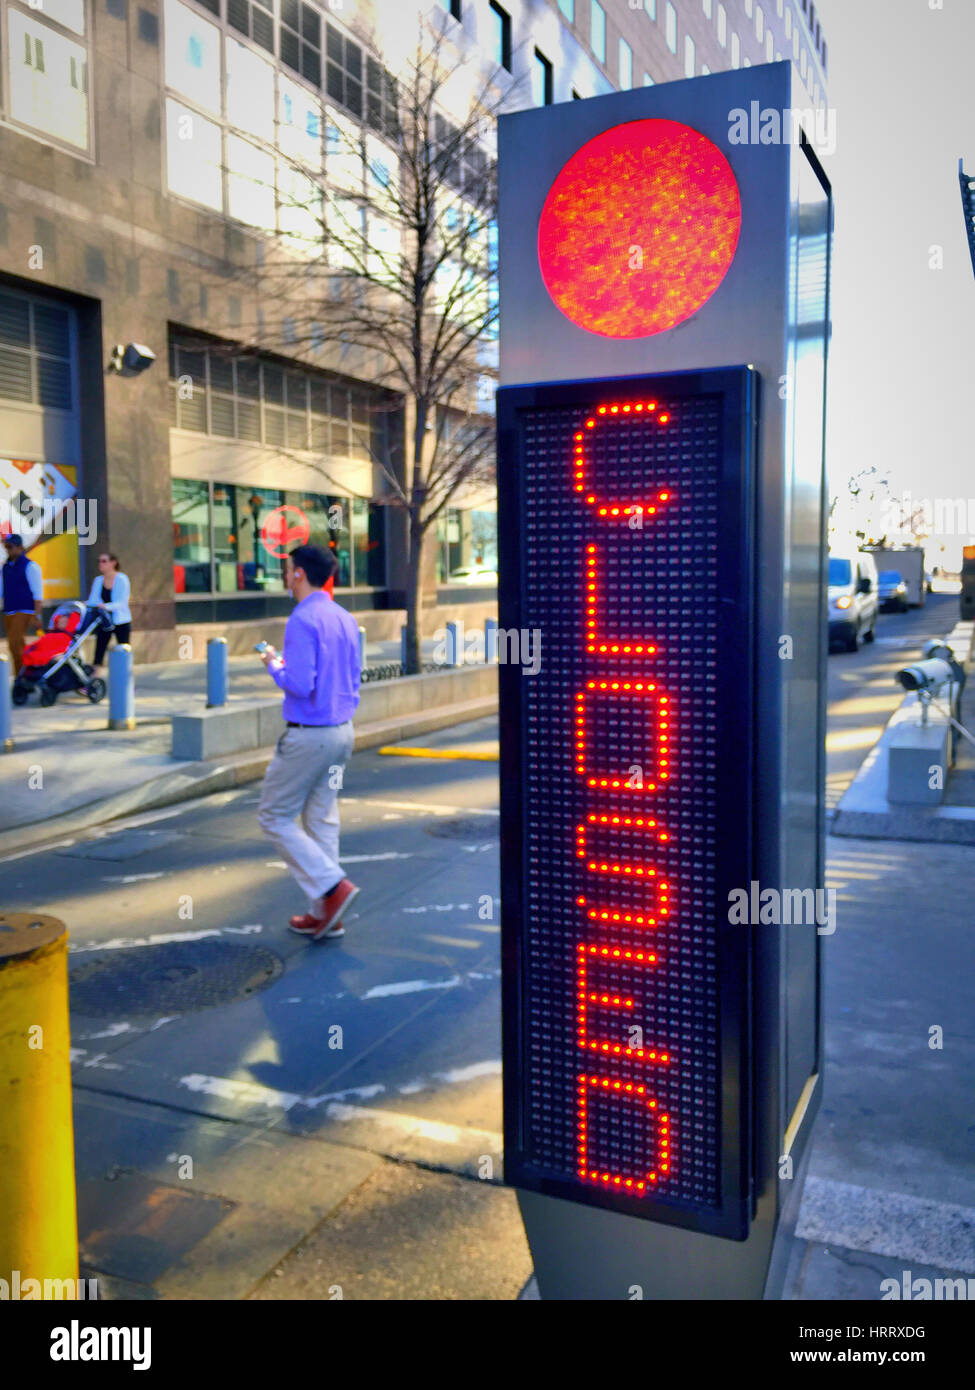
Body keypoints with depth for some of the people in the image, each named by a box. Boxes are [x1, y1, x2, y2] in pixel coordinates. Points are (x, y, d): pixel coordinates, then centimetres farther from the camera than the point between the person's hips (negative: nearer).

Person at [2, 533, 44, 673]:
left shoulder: (30, 566, -5)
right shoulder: (5, 567, 14)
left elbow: (38, 593, -8)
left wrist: (36, 616, -13)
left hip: (24, 612, -7)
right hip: (8, 613, 7)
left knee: (15, 644, -17)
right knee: (18, 647, 10)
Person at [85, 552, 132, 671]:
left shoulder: (122, 579, -10)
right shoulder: (98, 580, 5)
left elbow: (122, 603, -19)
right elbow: (93, 600, 3)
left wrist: (107, 606, -36)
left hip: (121, 621, -4)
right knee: (99, 651, -2)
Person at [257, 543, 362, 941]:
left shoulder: (303, 619, -17)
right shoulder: (345, 619, 10)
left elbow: (299, 684, -24)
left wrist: (274, 665, -5)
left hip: (308, 736, -8)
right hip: (342, 732, 8)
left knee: (274, 817, 5)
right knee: (322, 821, 14)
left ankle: (333, 887, -4)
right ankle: (324, 915, 19)